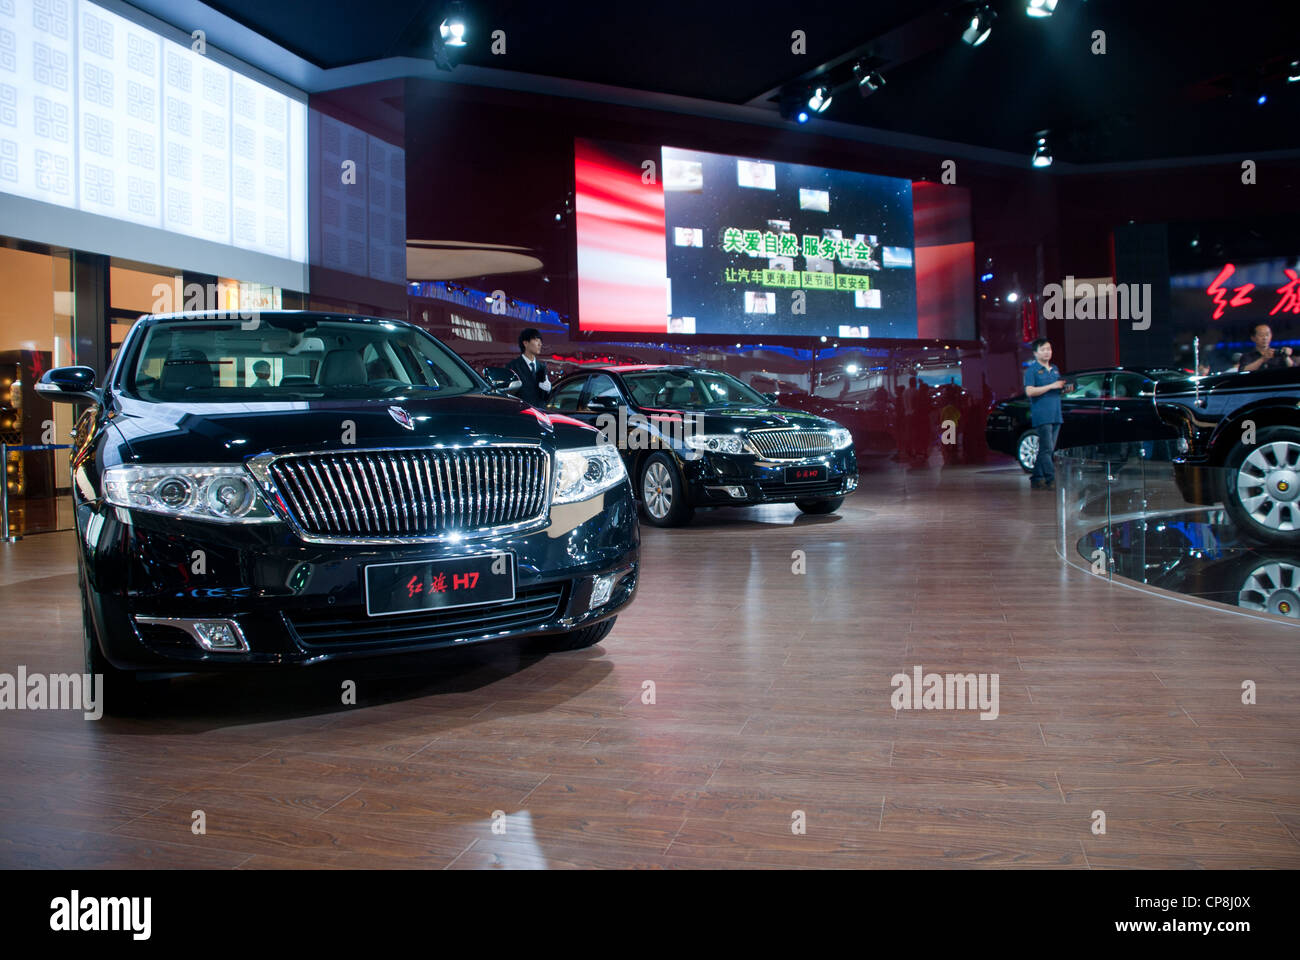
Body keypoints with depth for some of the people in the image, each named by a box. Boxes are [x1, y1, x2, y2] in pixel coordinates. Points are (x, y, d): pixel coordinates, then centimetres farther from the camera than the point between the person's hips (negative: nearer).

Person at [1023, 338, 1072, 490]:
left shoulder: (1055, 369, 19)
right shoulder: (1032, 370, -4)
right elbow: (1029, 391, -15)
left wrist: (1066, 388, 6)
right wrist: (1051, 386, -18)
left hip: (1056, 415, 7)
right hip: (1041, 416, -7)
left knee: (1048, 449, 8)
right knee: (1046, 449, -11)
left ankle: (1036, 478, 14)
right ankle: (1051, 479, -12)